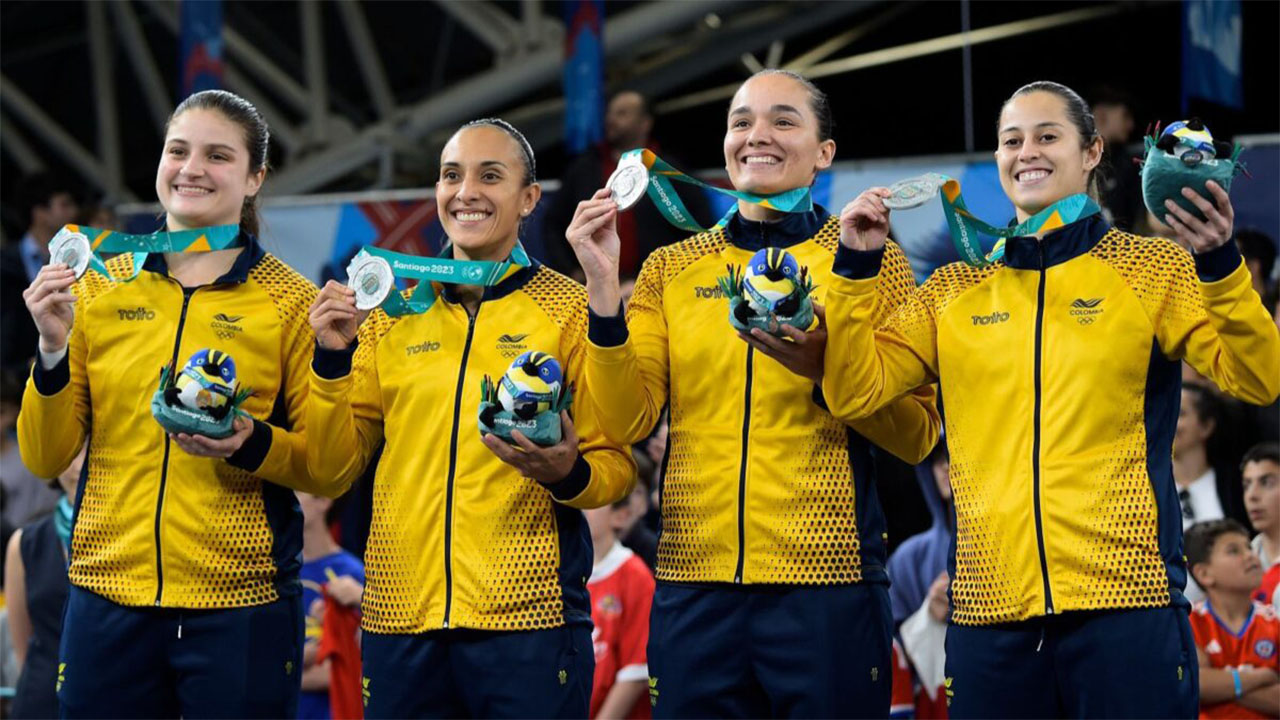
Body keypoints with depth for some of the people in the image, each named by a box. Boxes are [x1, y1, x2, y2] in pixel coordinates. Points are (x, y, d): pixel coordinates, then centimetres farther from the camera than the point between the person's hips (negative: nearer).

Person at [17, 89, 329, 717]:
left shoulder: (290, 303, 1)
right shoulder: (99, 289, 8)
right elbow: (45, 457, 6)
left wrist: (252, 445, -18)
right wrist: (53, 351, -9)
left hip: (240, 608, -2)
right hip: (109, 593, 2)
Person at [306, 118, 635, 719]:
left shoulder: (571, 309, 4)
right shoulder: (390, 315, 13)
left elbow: (616, 465, 2)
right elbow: (334, 465, 12)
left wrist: (568, 474, -20)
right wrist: (332, 359, -2)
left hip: (528, 619, -3)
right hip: (400, 619, 3)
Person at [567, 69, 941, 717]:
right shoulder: (673, 269, 12)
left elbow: (917, 436, 1)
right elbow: (626, 420, 1)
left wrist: (822, 367, -15)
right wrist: (602, 286, -8)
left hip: (825, 586, -2)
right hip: (694, 584, 2)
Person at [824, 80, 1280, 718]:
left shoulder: (1153, 268, 6)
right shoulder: (954, 290, 14)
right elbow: (854, 391, 9)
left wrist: (1219, 264, -20)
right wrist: (856, 266, -1)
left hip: (1125, 596, -3)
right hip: (990, 608, 3)